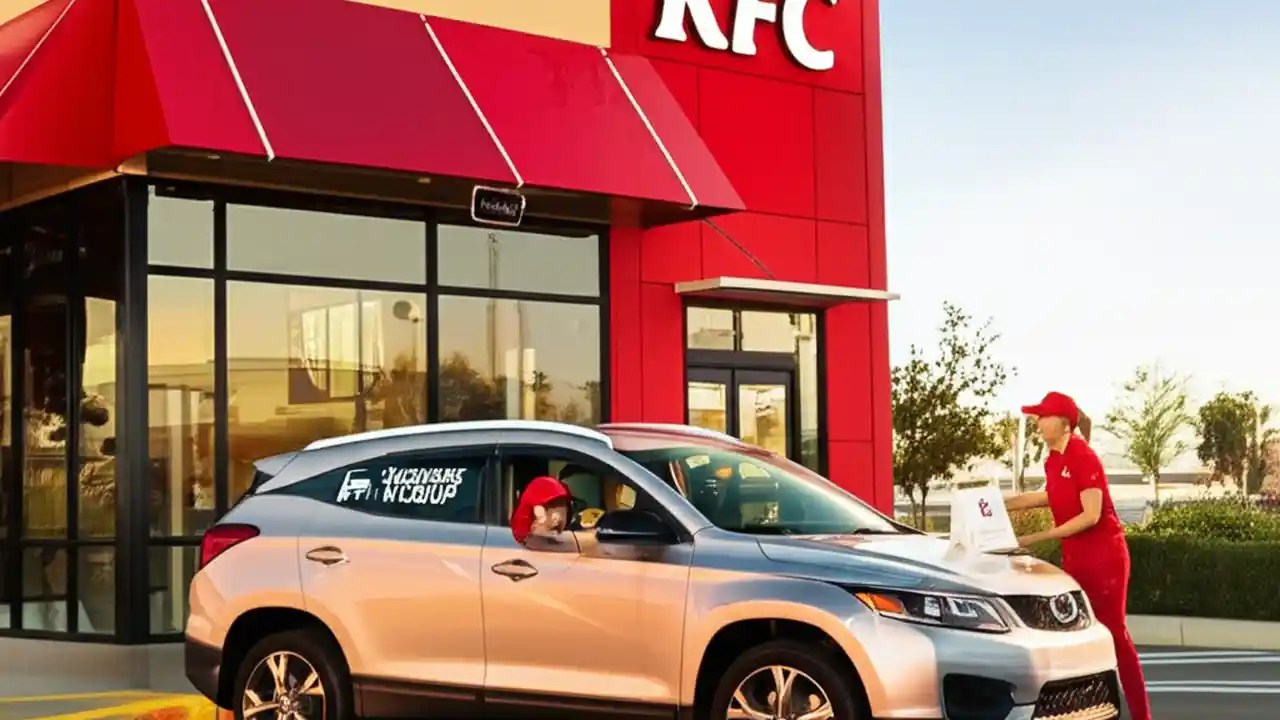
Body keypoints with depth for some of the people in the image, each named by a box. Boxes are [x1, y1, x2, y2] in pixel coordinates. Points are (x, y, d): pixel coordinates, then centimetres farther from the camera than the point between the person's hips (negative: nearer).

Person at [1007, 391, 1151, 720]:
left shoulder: (1083, 458, -18)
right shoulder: (1053, 460, 7)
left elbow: (1091, 515, -23)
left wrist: (1038, 538, -22)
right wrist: (1000, 505, 19)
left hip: (1104, 556, -8)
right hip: (1074, 557, 8)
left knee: (1112, 632, -4)